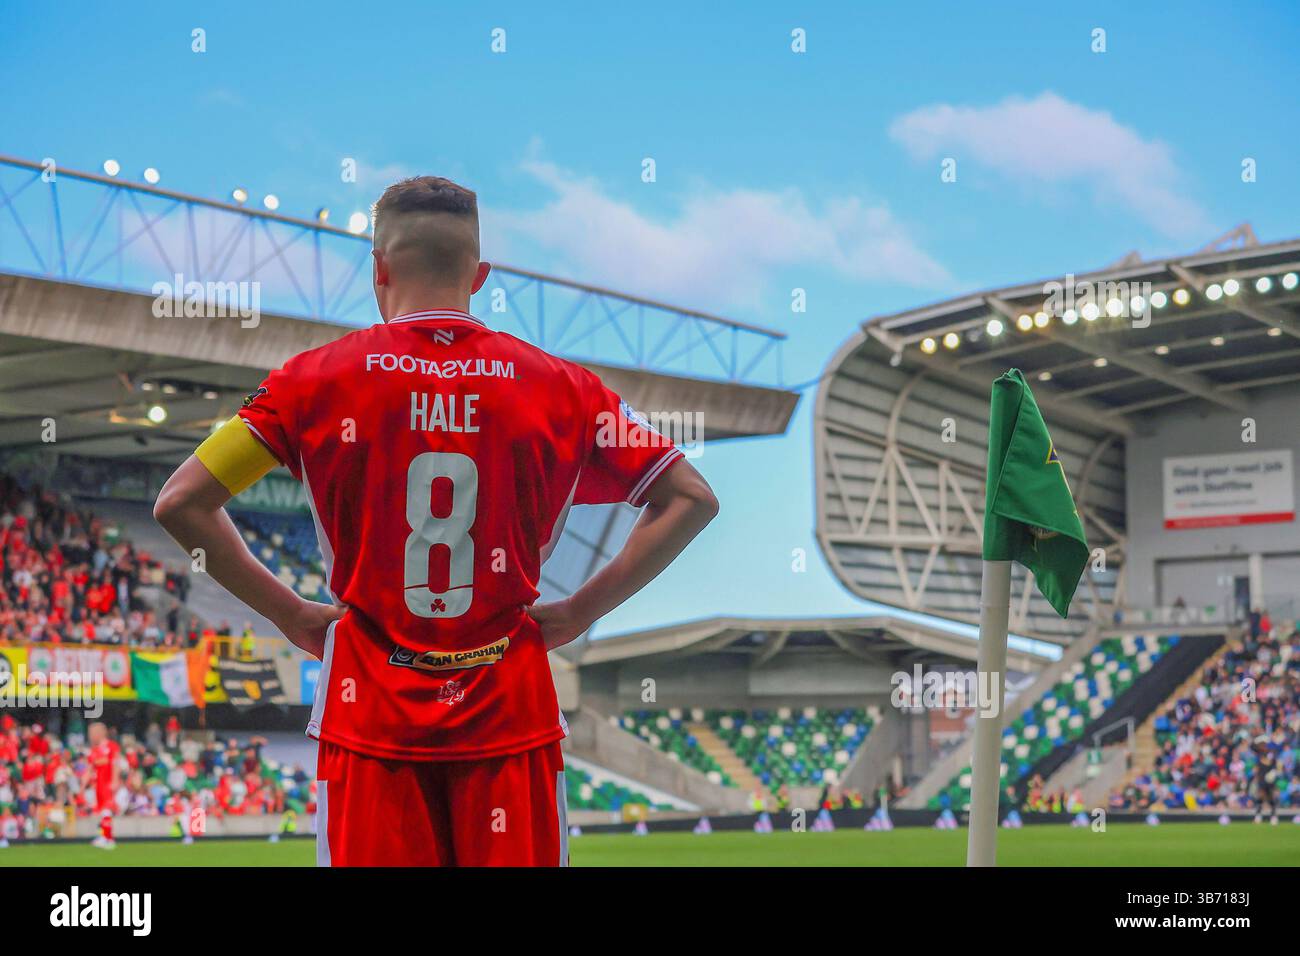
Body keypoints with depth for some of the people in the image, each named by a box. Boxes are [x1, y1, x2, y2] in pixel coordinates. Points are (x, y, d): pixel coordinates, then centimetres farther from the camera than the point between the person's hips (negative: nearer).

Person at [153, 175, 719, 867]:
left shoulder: (316, 379, -1)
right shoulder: (558, 386, 1)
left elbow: (180, 504, -2)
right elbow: (691, 499, 4)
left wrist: (290, 614, 4)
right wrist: (581, 611, 5)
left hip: (370, 718, 0)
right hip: (511, 717, 1)